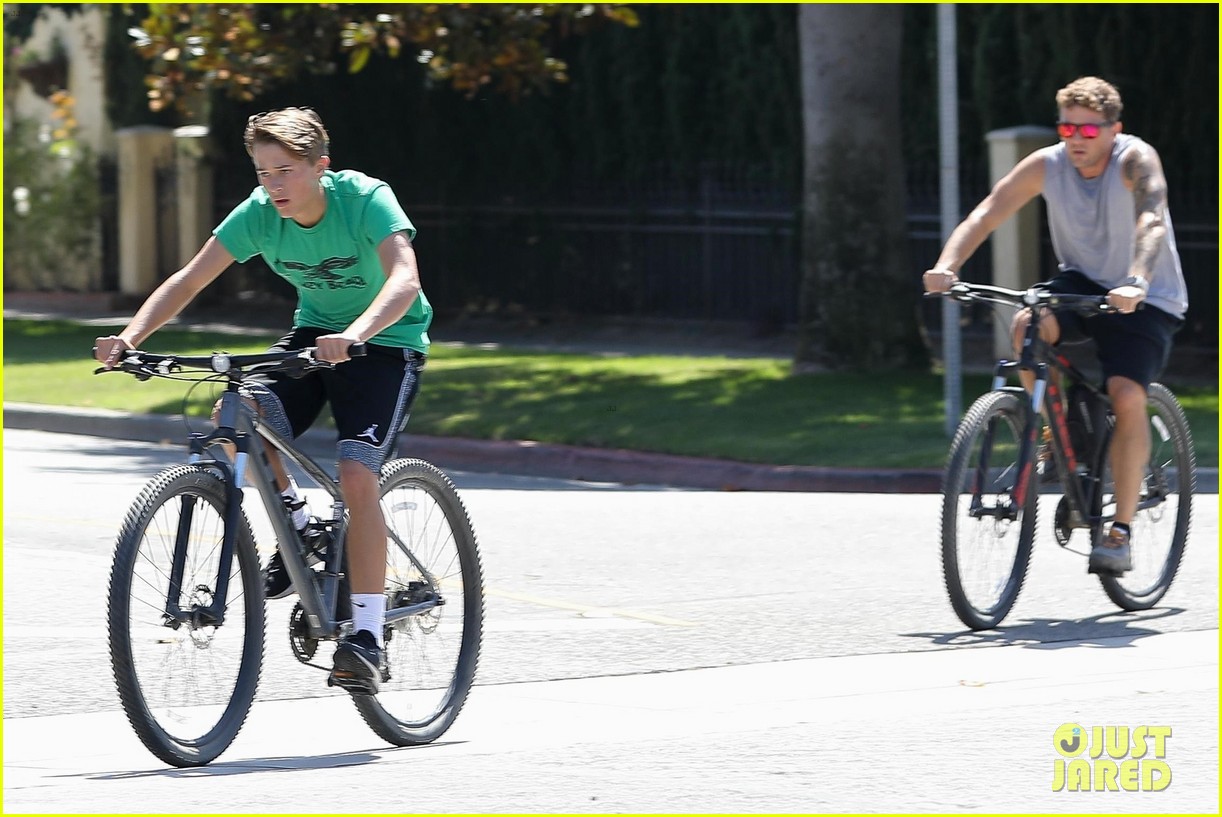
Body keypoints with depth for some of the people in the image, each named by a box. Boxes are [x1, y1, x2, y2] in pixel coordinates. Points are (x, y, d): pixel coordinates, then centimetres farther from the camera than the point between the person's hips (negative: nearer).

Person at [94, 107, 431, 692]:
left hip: (386, 342, -5)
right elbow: (189, 280, -12)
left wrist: (354, 334, -58)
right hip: (314, 332, 5)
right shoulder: (259, 213, -12)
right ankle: (297, 528, 3)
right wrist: (131, 336, -29)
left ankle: (367, 636, -18)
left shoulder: (366, 199, -25)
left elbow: (404, 279, -39)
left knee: (357, 477, -23)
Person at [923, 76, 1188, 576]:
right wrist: (946, 266, -35)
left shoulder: (1135, 160, -21)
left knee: (1127, 396, -24)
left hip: (1144, 301, -3)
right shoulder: (1047, 165, -11)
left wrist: (1136, 283, -55)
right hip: (1081, 282, 4)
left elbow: (1152, 222, -37)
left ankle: (1121, 532, -15)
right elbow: (986, 214, -17)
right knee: (1028, 326, -29)